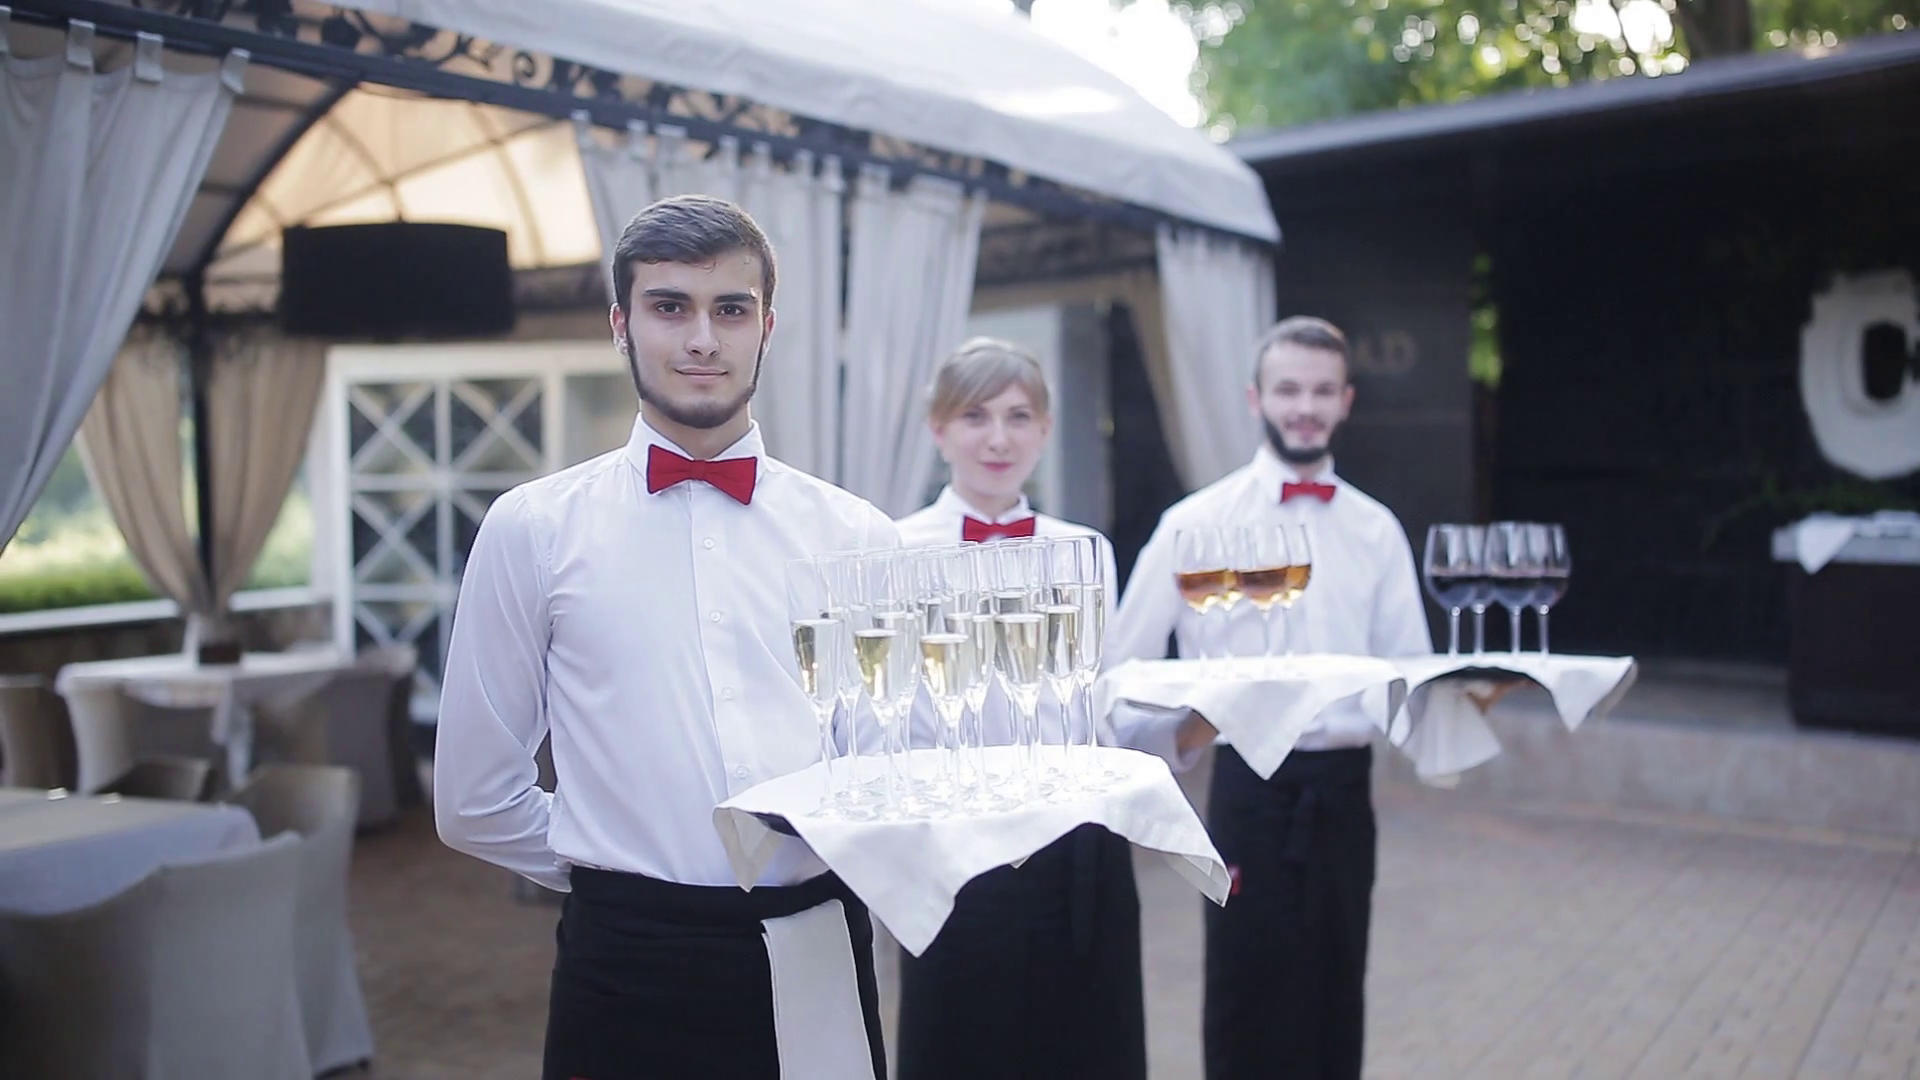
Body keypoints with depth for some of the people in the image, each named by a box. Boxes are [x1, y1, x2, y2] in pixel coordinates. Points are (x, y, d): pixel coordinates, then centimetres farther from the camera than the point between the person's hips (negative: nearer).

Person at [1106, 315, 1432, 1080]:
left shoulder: (1377, 529, 6)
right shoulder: (1197, 522, -5)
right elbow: (1125, 666, -3)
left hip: (1344, 787, 3)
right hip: (1249, 786, -3)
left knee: (1336, 994, 15)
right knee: (1248, 997, 6)